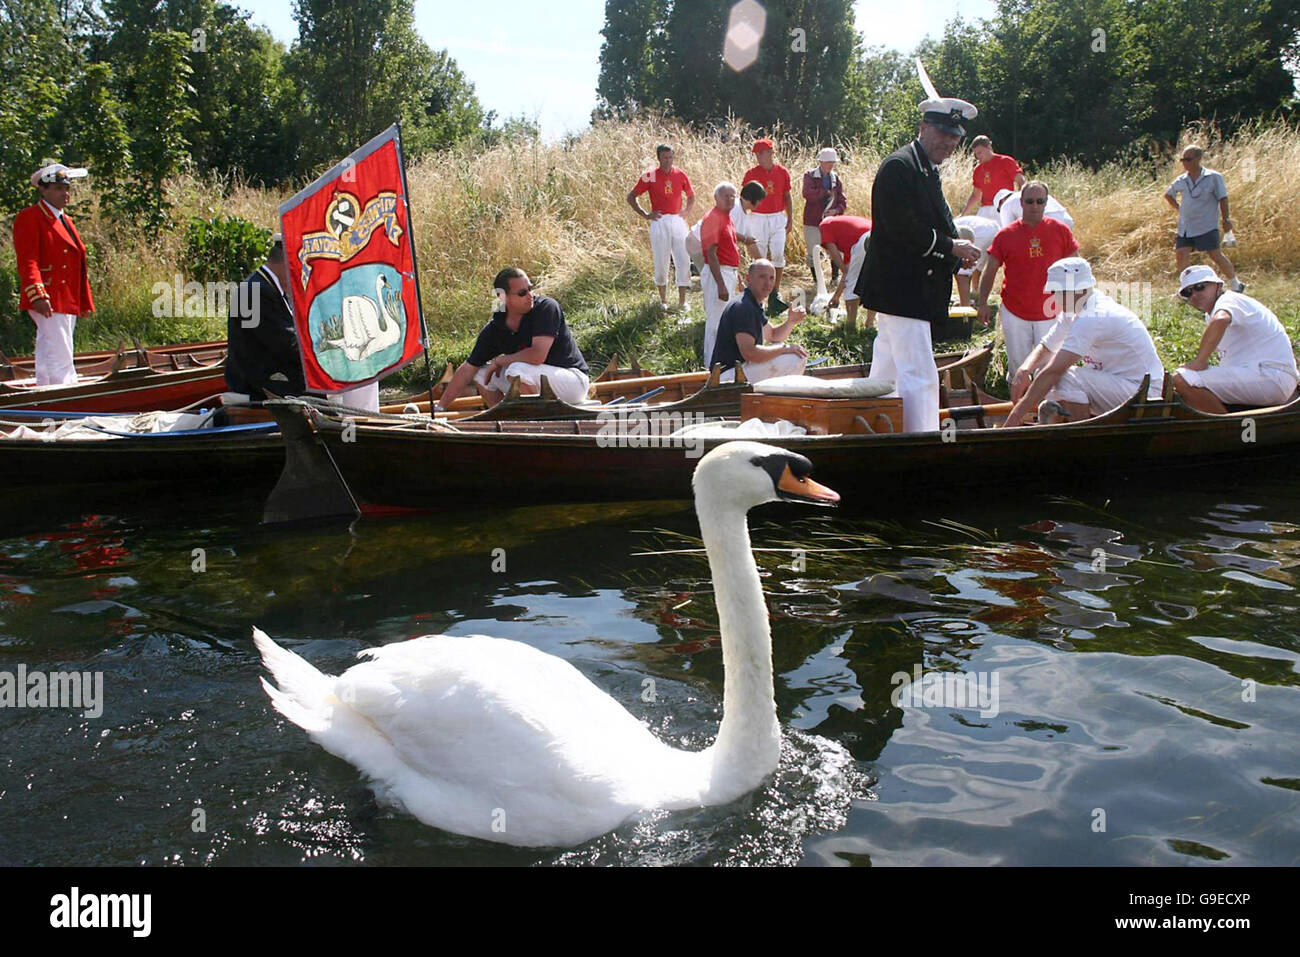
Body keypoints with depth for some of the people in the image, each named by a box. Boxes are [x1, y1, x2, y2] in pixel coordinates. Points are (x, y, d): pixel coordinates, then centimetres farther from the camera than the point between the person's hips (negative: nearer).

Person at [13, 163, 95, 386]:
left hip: (68, 302, 9)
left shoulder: (65, 220, 22)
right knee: (61, 359, -11)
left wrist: (84, 301, 22)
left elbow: (79, 265, 24)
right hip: (48, 302, -9)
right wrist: (38, 295, -28)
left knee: (47, 359, 12)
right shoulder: (29, 218, -5)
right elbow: (27, 261, -15)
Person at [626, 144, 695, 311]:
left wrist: (686, 212, 7)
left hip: (678, 221, 2)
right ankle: (663, 300, 16)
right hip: (659, 222, -2)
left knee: (684, 260, -2)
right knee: (661, 262, 3)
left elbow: (691, 196, 23)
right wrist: (645, 215, -2)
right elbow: (631, 197, 2)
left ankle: (682, 301, 6)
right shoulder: (650, 176, -3)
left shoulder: (681, 175, 6)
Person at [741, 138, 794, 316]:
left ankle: (775, 294, 7)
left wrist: (790, 219, 10)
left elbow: (787, 197, 12)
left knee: (778, 255, -5)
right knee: (760, 257, 0)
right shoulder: (751, 173, -2)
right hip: (758, 218, -1)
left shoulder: (782, 172, 3)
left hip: (778, 218, 1)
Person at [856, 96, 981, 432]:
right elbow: (902, 229, -23)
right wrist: (951, 247, -16)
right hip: (901, 289, -11)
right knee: (920, 376, -12)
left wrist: (958, 251, 4)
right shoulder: (899, 166, -14)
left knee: (887, 373, 16)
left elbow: (938, 225, 24)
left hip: (909, 288, 11)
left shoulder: (929, 171, 18)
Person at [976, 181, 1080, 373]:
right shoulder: (1006, 234, -1)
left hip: (1050, 313, 0)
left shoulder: (1060, 231, 0)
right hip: (1014, 314, 0)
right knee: (1017, 365, 6)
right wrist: (982, 303, 1)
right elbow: (991, 270, 5)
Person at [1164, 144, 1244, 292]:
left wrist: (1226, 219, -5)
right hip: (1185, 227, 5)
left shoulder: (1213, 177, -4)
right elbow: (1168, 195, 26)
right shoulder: (1181, 180, 8)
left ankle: (1235, 284, 11)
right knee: (1181, 255, -5)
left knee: (1216, 256, -4)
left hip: (1207, 227, -5)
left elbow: (1223, 198, -2)